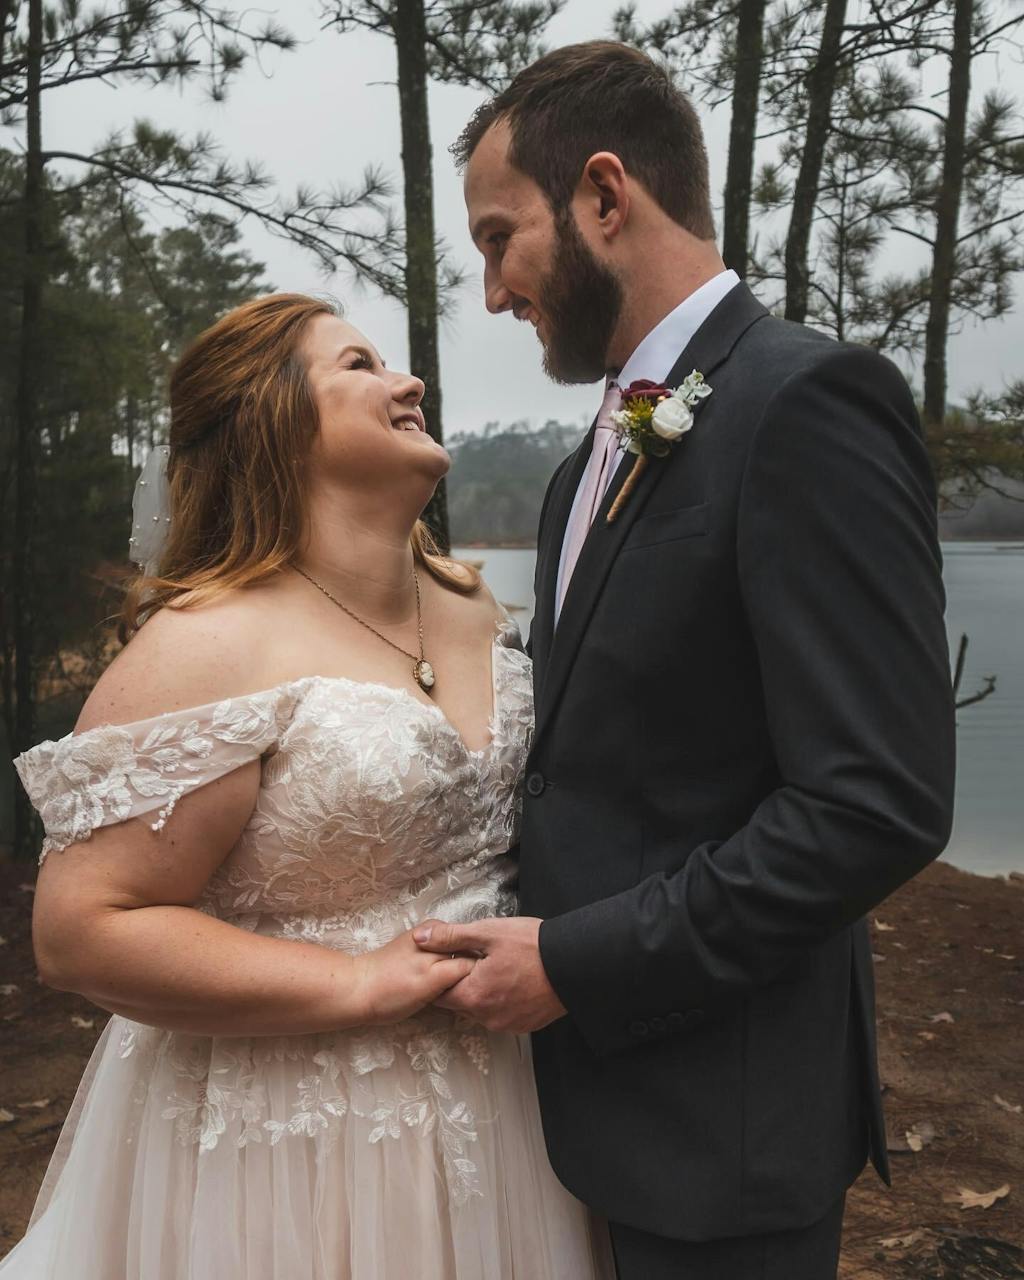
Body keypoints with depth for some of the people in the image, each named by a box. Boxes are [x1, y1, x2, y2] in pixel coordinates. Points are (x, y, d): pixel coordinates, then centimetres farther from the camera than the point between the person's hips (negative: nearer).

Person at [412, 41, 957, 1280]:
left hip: (722, 1118, -7)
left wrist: (575, 963, -19)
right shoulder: (596, 461, 10)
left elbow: (880, 804, -24)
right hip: (599, 1071, 8)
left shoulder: (809, 400, -18)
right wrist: (528, 928, 2)